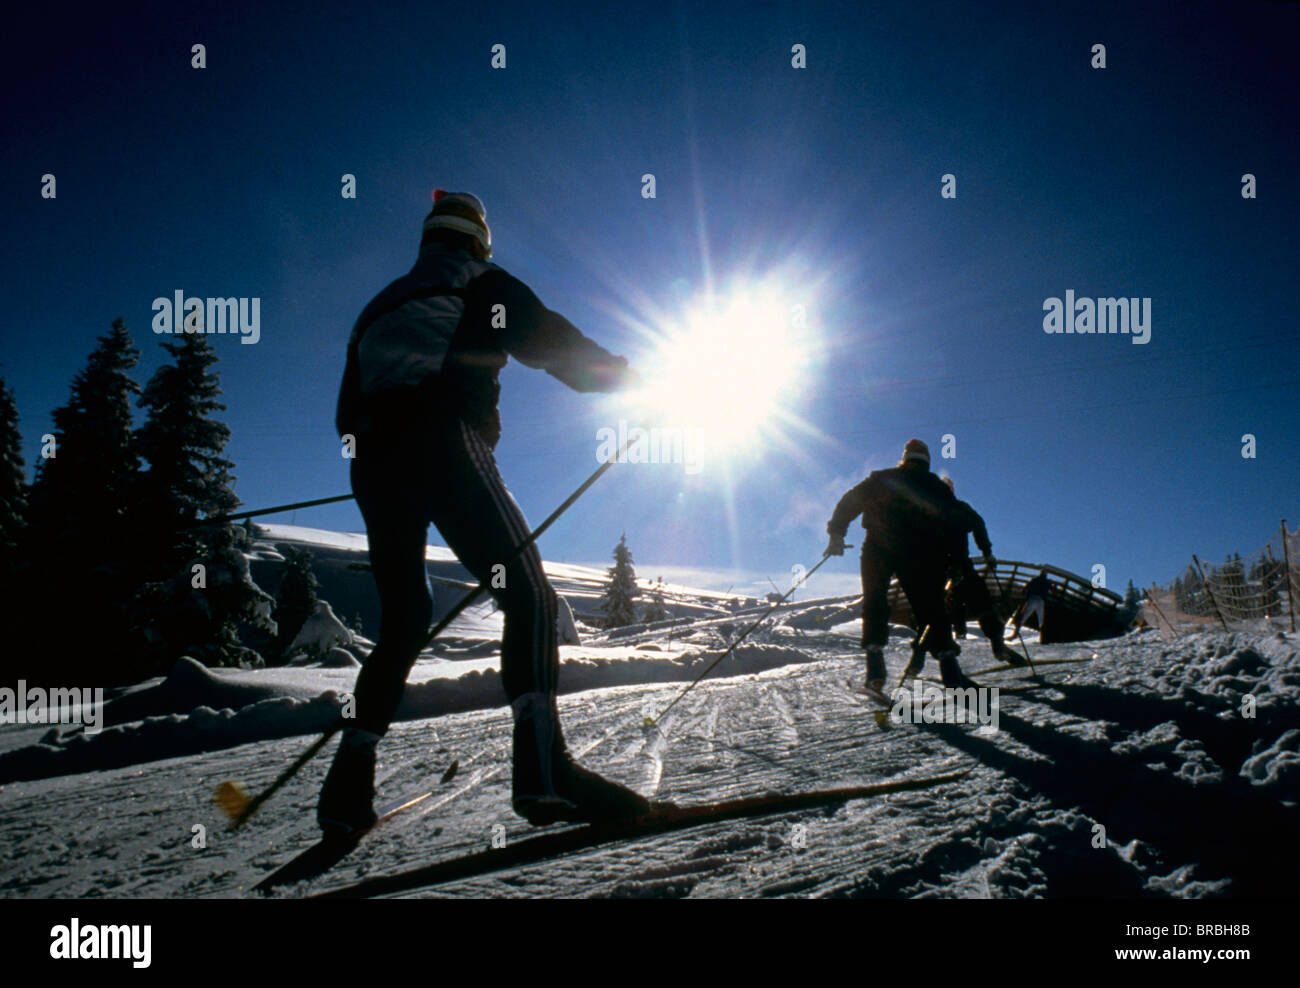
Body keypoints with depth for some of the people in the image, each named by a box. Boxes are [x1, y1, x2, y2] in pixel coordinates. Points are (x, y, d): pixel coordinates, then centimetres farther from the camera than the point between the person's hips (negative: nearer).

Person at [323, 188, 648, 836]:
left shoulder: (380, 306, 32)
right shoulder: (483, 286, 17)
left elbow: (349, 413, 28)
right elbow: (552, 343, 8)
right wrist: (628, 377, 20)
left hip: (374, 465, 6)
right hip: (445, 444, -6)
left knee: (402, 619, 15)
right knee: (527, 593, -11)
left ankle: (349, 783, 6)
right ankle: (540, 764, -32)